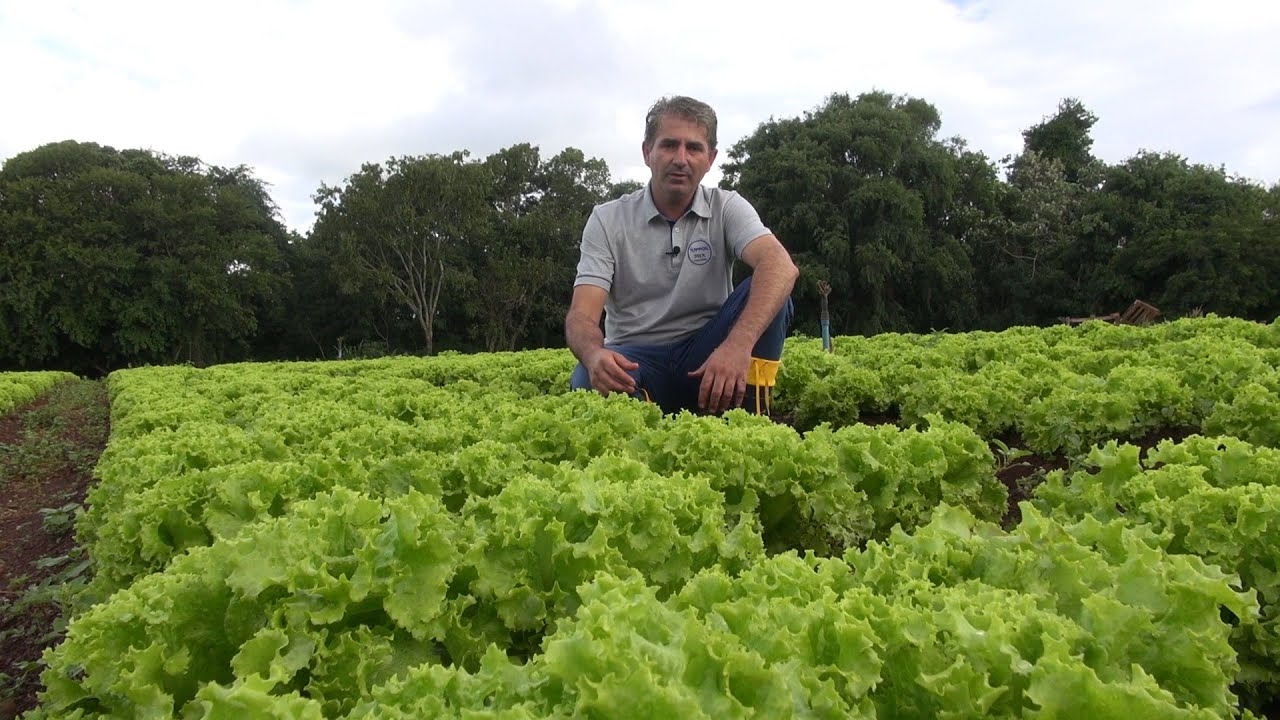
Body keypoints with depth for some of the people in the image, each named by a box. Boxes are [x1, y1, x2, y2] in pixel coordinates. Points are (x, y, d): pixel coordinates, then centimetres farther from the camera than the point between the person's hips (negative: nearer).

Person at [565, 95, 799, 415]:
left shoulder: (727, 208, -1)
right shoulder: (607, 220, -2)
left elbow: (781, 266, -22)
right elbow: (581, 316, -12)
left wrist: (739, 343, -42)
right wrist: (594, 354, -39)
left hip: (705, 356, 2)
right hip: (635, 359, -2)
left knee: (766, 291, -24)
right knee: (588, 380, -36)